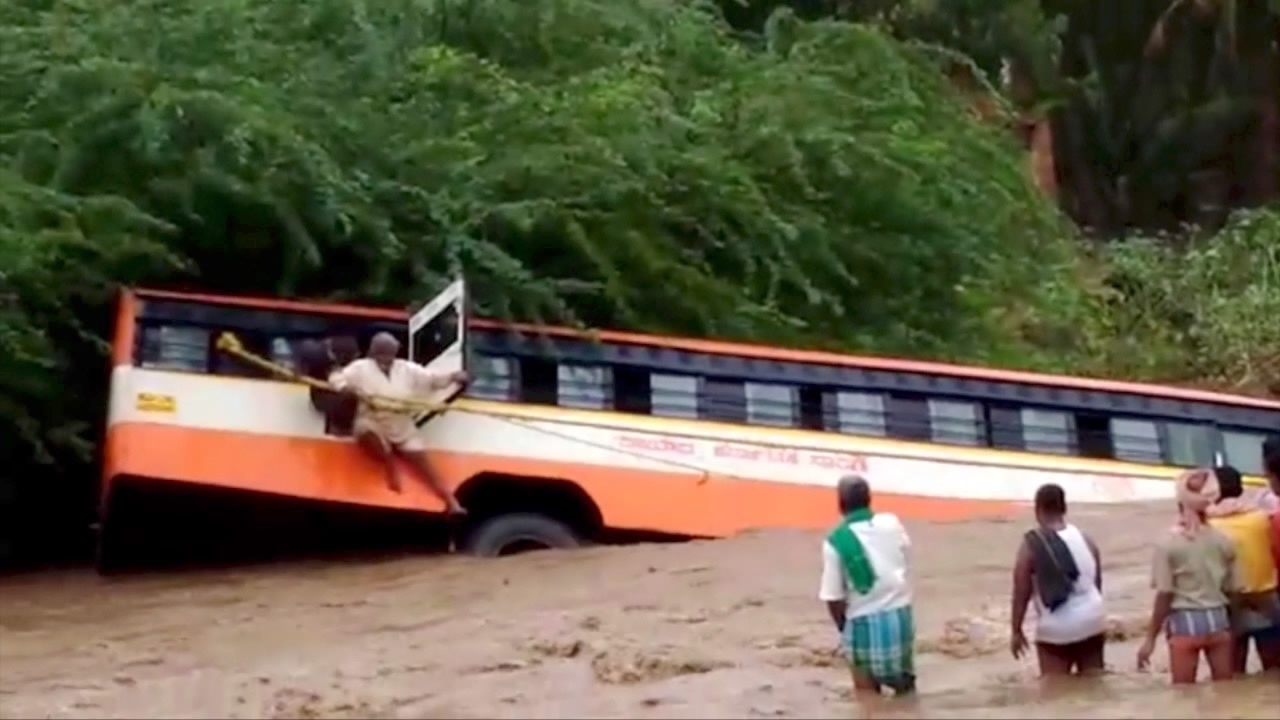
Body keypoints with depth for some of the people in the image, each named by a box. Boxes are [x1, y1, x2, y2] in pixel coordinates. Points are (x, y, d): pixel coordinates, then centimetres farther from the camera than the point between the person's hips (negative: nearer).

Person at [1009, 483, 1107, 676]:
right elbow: (1097, 584, 14)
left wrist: (1016, 630, 2)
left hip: (1055, 630, -4)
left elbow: (1021, 593, -8)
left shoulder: (1031, 546, -10)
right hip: (1091, 622, 5)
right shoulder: (1086, 540, 5)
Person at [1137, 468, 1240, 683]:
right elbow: (1232, 590, 4)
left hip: (1184, 623, -3)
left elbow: (1164, 596, -10)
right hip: (1218, 620, 3)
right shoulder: (1223, 541, 1)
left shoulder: (1168, 543, -9)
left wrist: (1150, 638, -3)